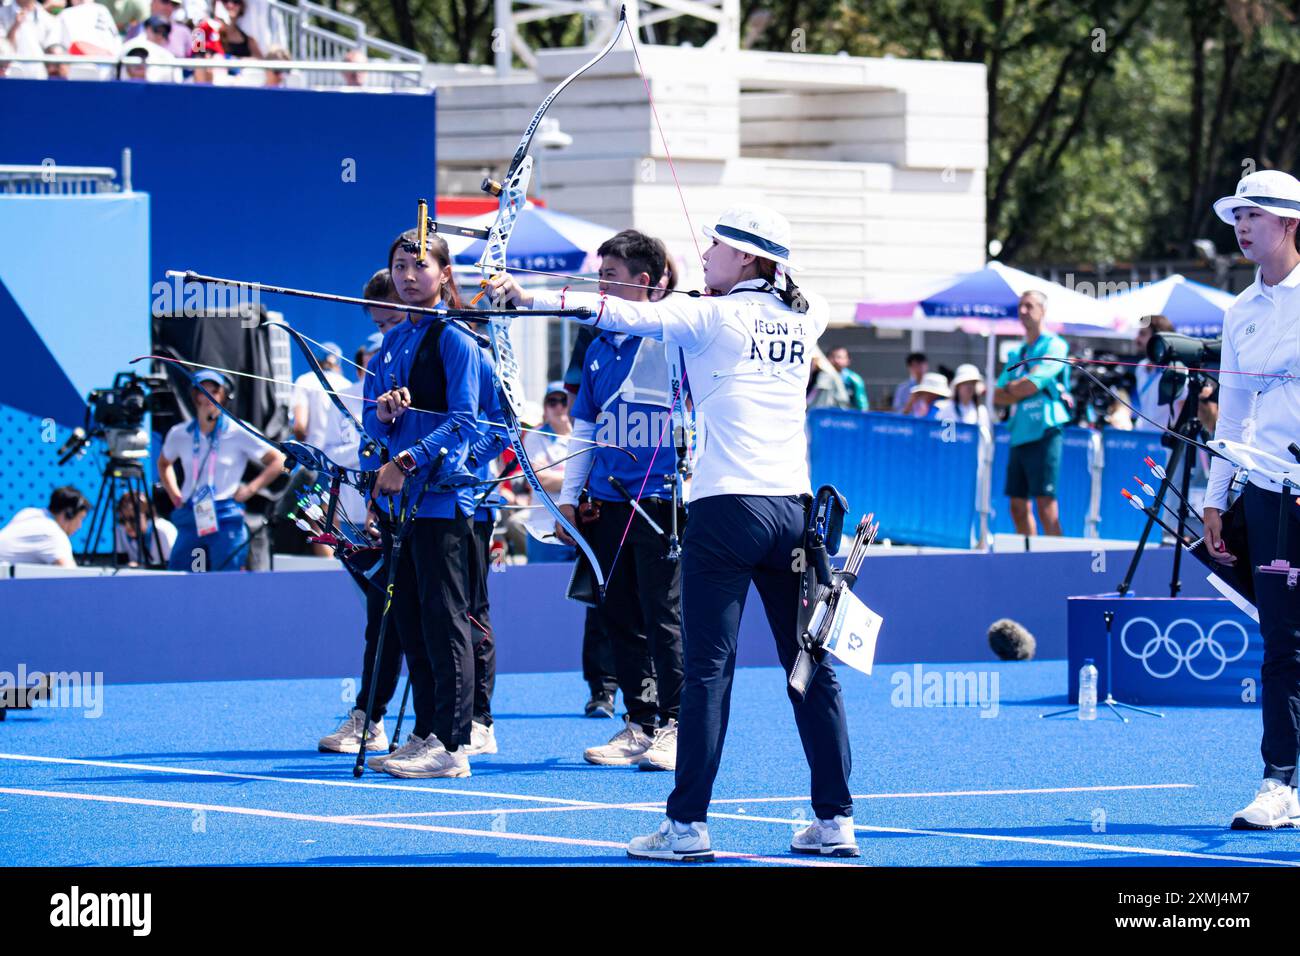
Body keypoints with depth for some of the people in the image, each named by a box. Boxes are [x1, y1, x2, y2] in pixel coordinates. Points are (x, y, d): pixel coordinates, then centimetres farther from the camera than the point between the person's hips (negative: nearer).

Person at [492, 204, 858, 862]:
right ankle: (836, 820, 10)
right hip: (793, 508, 5)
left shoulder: (714, 318, -3)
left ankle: (688, 825, -7)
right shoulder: (802, 320, 11)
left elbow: (626, 314, -16)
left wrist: (532, 297, -21)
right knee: (812, 667, 9)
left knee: (709, 667, -5)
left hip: (728, 509, -5)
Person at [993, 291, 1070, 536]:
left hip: (1043, 432, -8)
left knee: (1045, 505, -11)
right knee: (1018, 506, 7)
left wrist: (1011, 388, 5)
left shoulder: (1054, 346, -2)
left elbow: (1032, 384, -13)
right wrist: (1022, 390, -4)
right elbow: (997, 396, 13)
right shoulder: (1017, 353, 20)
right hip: (1019, 434, 8)